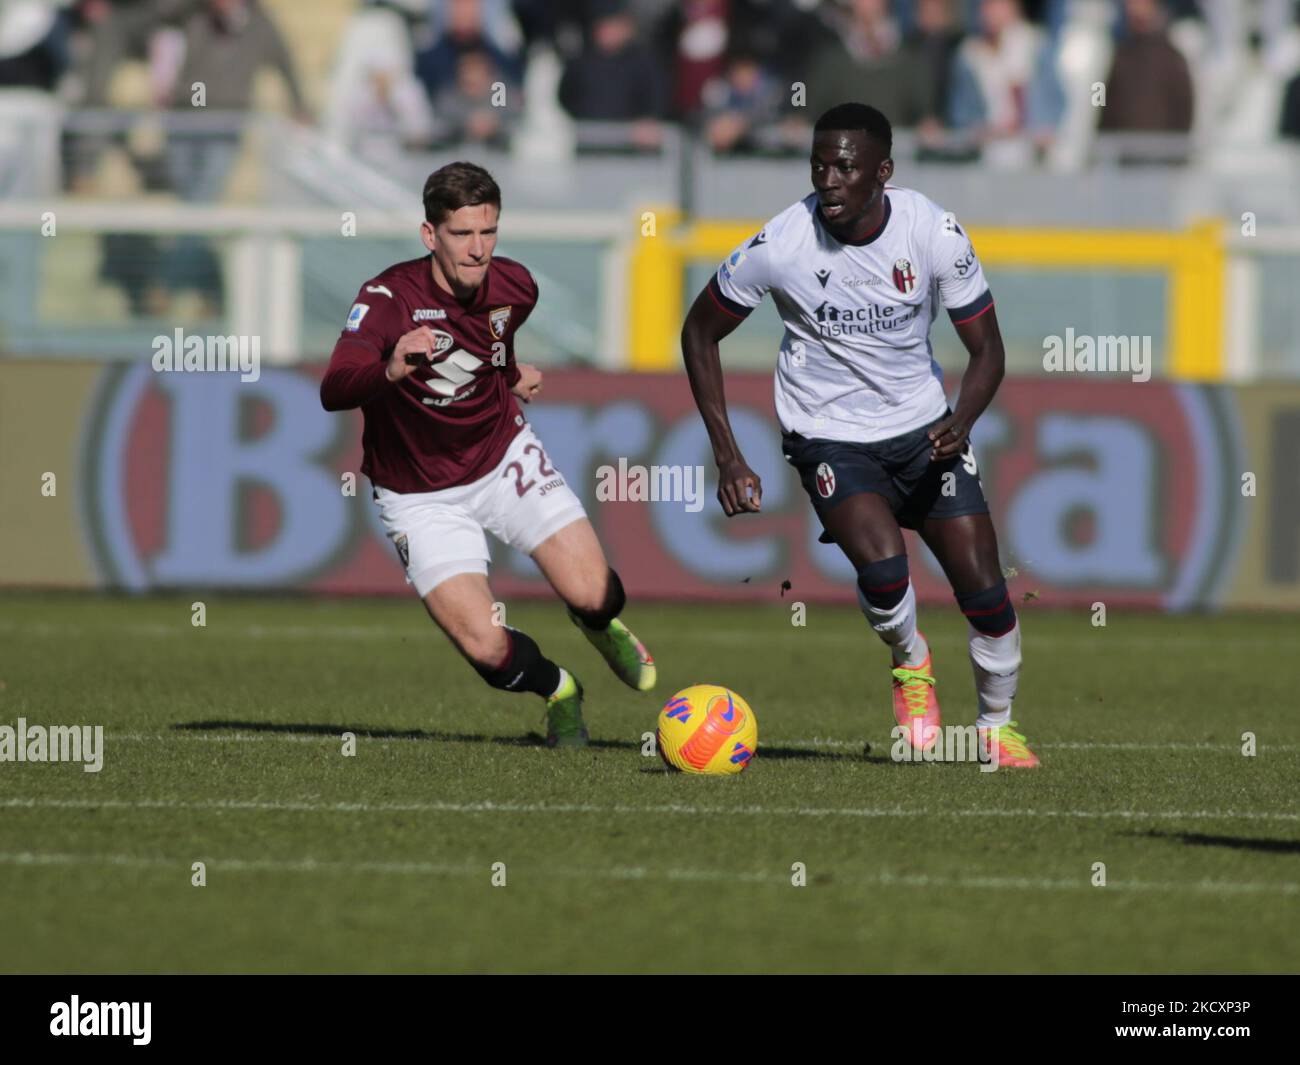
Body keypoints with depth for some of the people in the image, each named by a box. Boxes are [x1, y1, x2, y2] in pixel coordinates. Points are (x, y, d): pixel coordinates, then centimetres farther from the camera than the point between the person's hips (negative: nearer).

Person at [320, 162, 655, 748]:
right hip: (421, 496, -3)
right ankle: (557, 691, 19)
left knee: (594, 596, -11)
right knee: (489, 650, -18)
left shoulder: (514, 287, -10)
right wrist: (391, 370, -59)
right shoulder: (388, 297, -27)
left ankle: (602, 624, 29)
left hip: (504, 458, 3)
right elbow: (333, 391, -43)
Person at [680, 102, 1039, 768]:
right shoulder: (780, 245, -19)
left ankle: (998, 724, 21)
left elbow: (986, 348, -5)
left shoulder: (933, 232, -15)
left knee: (981, 585, -6)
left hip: (924, 430, 2)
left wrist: (961, 421, -27)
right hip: (830, 437, -2)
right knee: (882, 565, -27)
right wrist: (728, 458, -8)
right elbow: (700, 331, -3)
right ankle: (910, 662, 7)